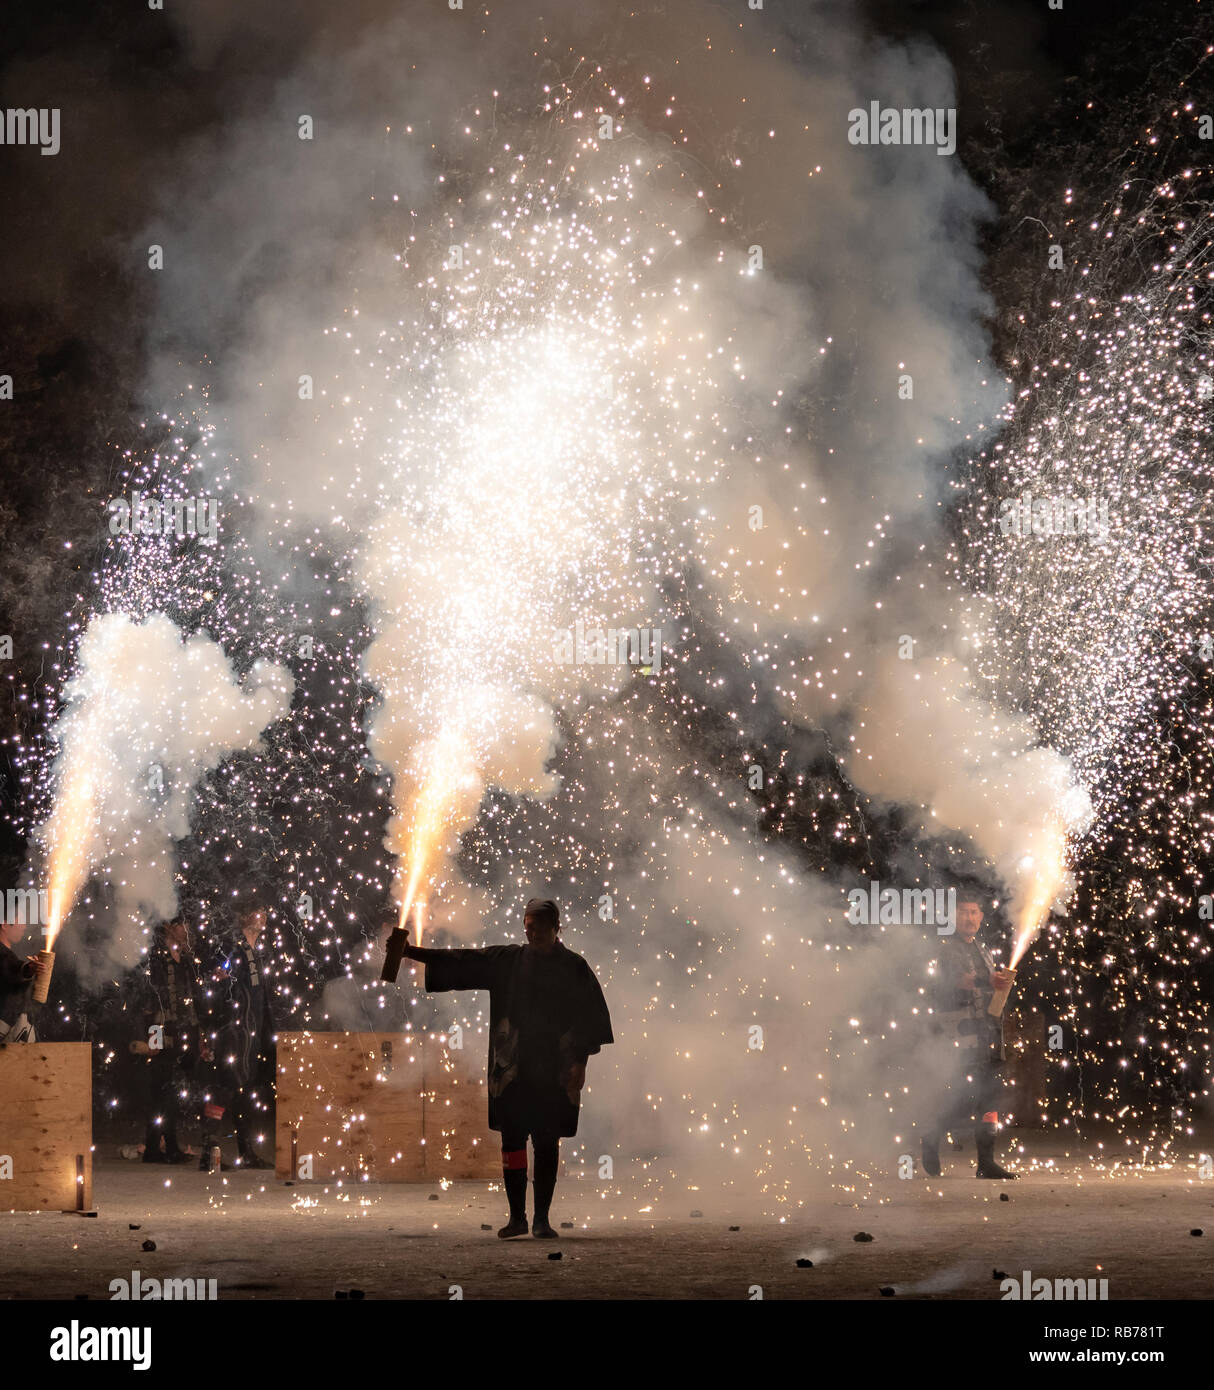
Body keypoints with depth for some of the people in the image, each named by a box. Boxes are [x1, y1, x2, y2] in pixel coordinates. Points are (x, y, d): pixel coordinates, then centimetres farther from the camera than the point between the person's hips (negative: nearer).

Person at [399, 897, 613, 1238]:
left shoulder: (574, 968, 3)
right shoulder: (505, 961, 7)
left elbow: (591, 1018, 3)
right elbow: (460, 962, 3)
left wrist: (580, 1062, -4)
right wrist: (411, 952, -5)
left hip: (555, 1074, -1)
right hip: (512, 1071, 2)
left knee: (547, 1145, 1)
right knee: (512, 1141, 0)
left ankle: (542, 1218, 8)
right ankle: (517, 1217, 8)